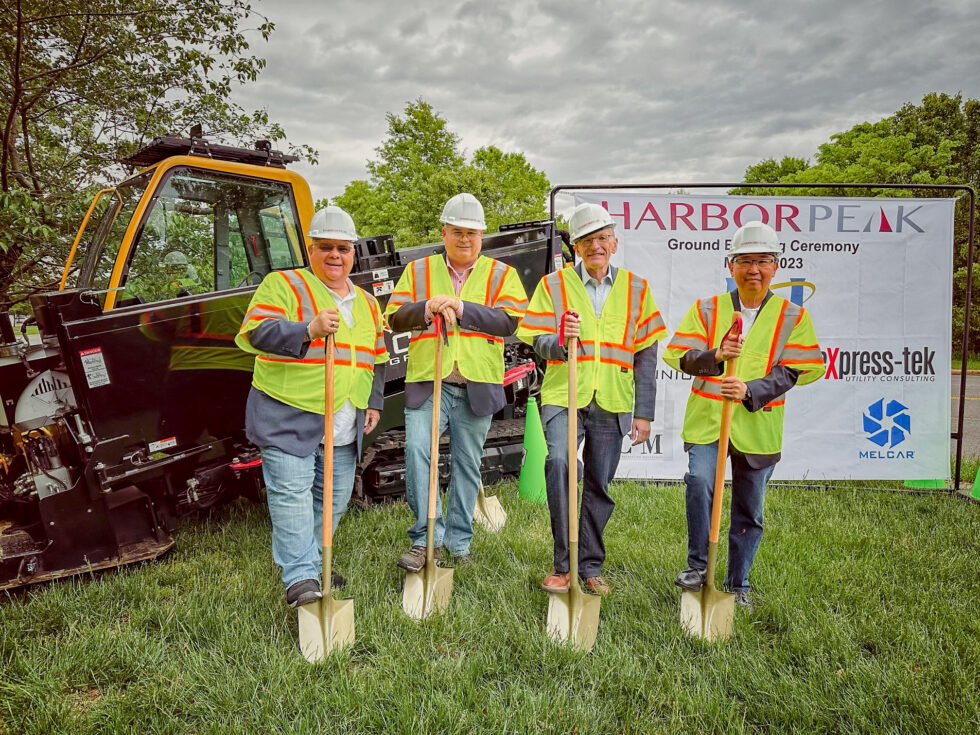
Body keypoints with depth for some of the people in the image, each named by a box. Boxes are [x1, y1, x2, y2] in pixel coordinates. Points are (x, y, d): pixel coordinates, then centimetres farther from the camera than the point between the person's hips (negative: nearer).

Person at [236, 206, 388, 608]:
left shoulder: (367, 303, 17)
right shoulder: (283, 285, -2)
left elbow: (377, 360, 24)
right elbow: (256, 331, -16)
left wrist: (374, 403, 16)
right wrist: (308, 330, -29)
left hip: (345, 425, 6)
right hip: (288, 415, -6)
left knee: (334, 497, 11)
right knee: (291, 490, -11)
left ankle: (311, 563, 28)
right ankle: (300, 579, -7)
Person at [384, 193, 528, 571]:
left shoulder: (501, 274, 9)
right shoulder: (418, 270, 12)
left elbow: (510, 321, -7)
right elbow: (395, 317, 5)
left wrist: (462, 308, -17)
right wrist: (427, 309, -14)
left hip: (477, 386, 0)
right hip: (427, 382, 0)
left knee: (468, 464, 8)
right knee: (417, 450, -16)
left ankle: (459, 542, 22)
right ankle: (427, 537, -4)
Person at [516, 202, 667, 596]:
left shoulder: (635, 289, 9)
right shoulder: (554, 284, 6)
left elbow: (646, 355, 8)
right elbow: (537, 341, 3)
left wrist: (643, 413, 3)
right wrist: (559, 341, -21)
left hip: (612, 405, 2)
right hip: (563, 397, -2)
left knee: (599, 487, 8)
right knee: (558, 461, -25)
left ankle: (591, 567, 25)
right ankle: (563, 564, -12)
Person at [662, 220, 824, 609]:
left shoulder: (792, 317, 4)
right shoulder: (706, 309, 4)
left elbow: (797, 370, -4)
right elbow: (676, 354, -2)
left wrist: (750, 391, -20)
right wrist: (715, 356, -22)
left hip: (758, 427, 1)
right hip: (707, 419, -1)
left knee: (749, 512, 9)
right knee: (699, 481, -24)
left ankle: (738, 584, 28)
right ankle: (697, 565, -3)